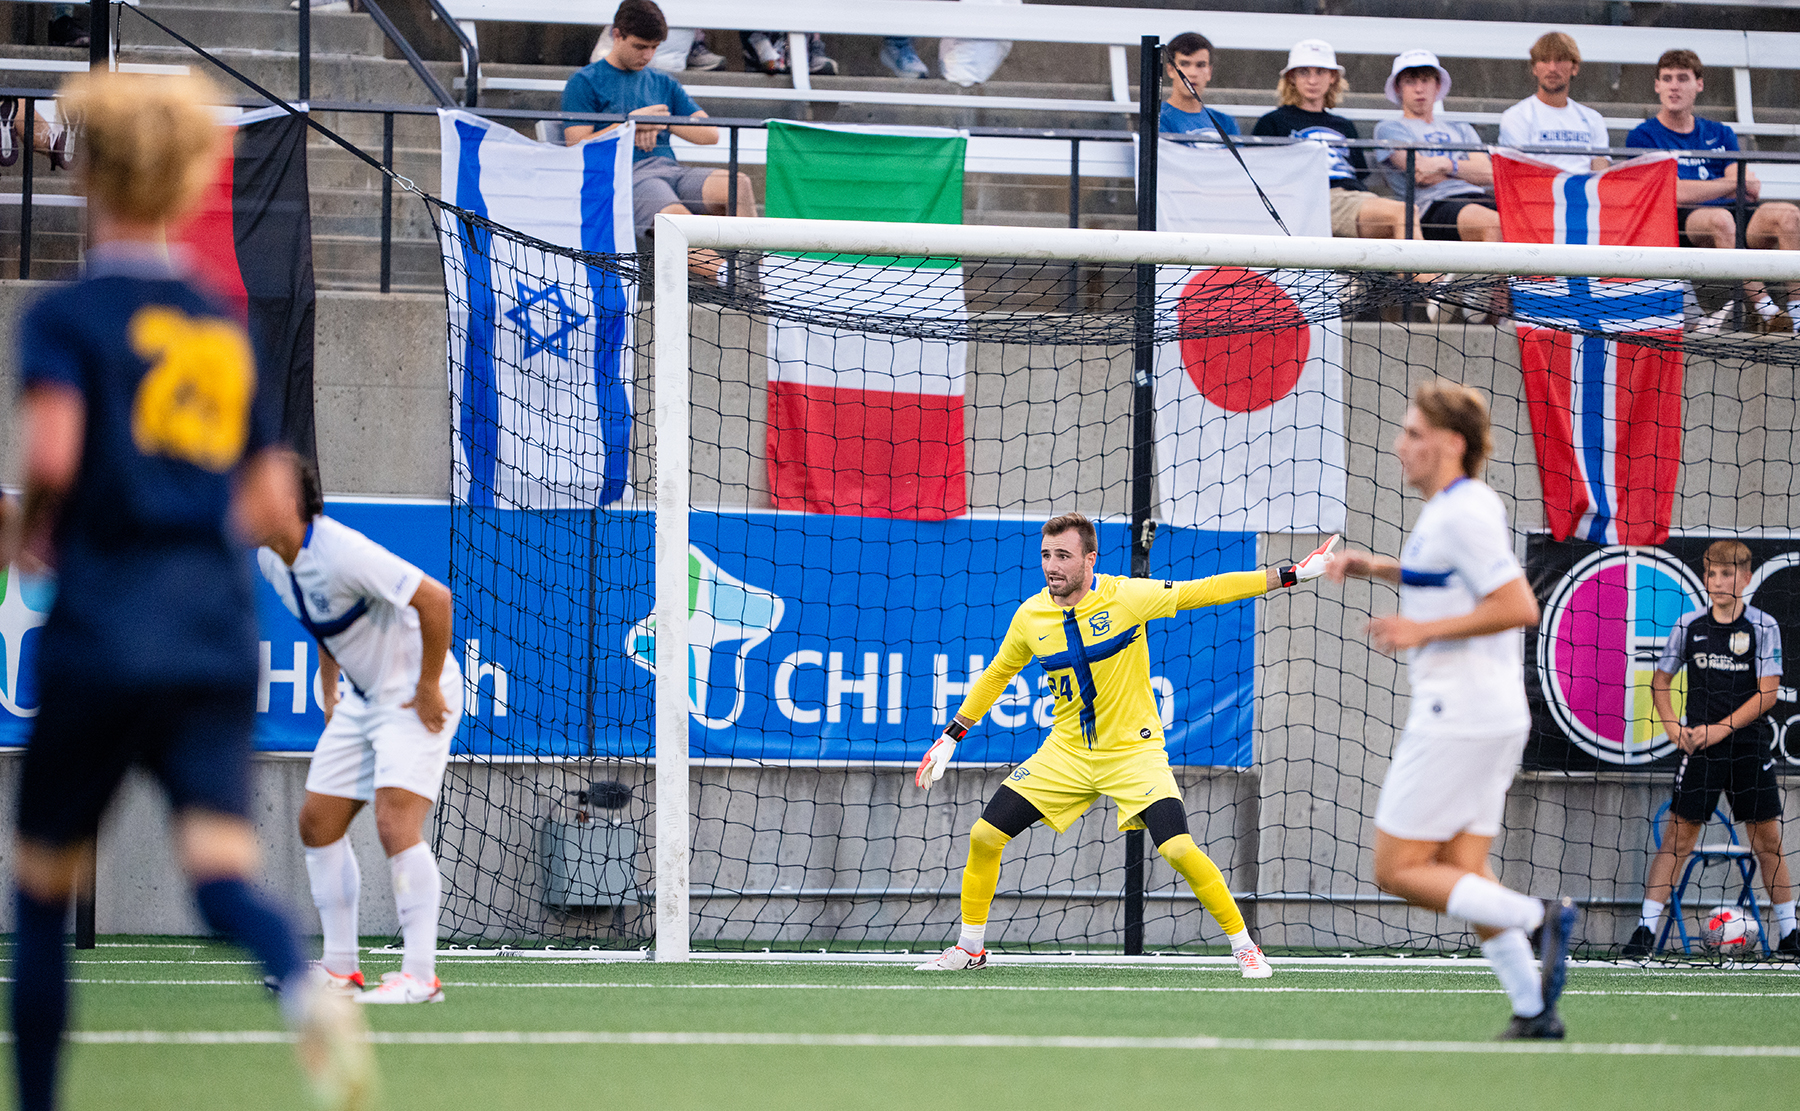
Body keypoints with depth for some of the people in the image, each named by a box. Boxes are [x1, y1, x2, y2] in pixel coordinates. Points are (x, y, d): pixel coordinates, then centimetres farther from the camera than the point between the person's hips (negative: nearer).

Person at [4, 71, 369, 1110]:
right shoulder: (226, 326, 15)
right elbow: (267, 497, 16)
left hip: (101, 633, -4)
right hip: (219, 634, 4)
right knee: (221, 866, -11)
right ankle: (306, 991, -43)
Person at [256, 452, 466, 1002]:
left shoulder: (342, 553, -28)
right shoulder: (270, 559, 1)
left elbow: (435, 598, -29)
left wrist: (428, 687, -22)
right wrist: (329, 687, 15)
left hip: (418, 696, -10)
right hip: (363, 698, 10)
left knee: (395, 824, -20)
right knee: (318, 822, 7)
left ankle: (420, 974, -18)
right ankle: (340, 967, 13)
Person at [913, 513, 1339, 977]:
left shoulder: (1126, 597, -15)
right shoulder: (1030, 617, -4)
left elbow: (1207, 590, -11)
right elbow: (996, 675, 14)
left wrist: (1293, 574, -14)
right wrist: (951, 738, 16)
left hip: (1133, 751, -4)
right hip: (1066, 753, 4)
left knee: (1178, 849, -22)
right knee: (984, 836, -4)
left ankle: (1244, 947, -5)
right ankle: (971, 946, 17)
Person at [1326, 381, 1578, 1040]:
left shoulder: (1462, 514, -16)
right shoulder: (1455, 507, 14)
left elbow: (1519, 607, -23)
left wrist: (1424, 631, -19)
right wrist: (1372, 567, 21)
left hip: (1458, 718, -10)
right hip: (1492, 717, 10)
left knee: (1398, 871, -5)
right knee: (1462, 874, 8)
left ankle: (1538, 918, -14)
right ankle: (1534, 1011, 2)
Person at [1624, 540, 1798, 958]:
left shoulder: (1763, 627, -3)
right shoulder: (1690, 625, 4)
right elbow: (1661, 680, 15)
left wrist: (1719, 730, -13)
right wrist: (1674, 728, 0)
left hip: (1748, 746, -1)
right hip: (1699, 747, 1)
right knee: (1679, 833, -4)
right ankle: (1646, 927, -4)